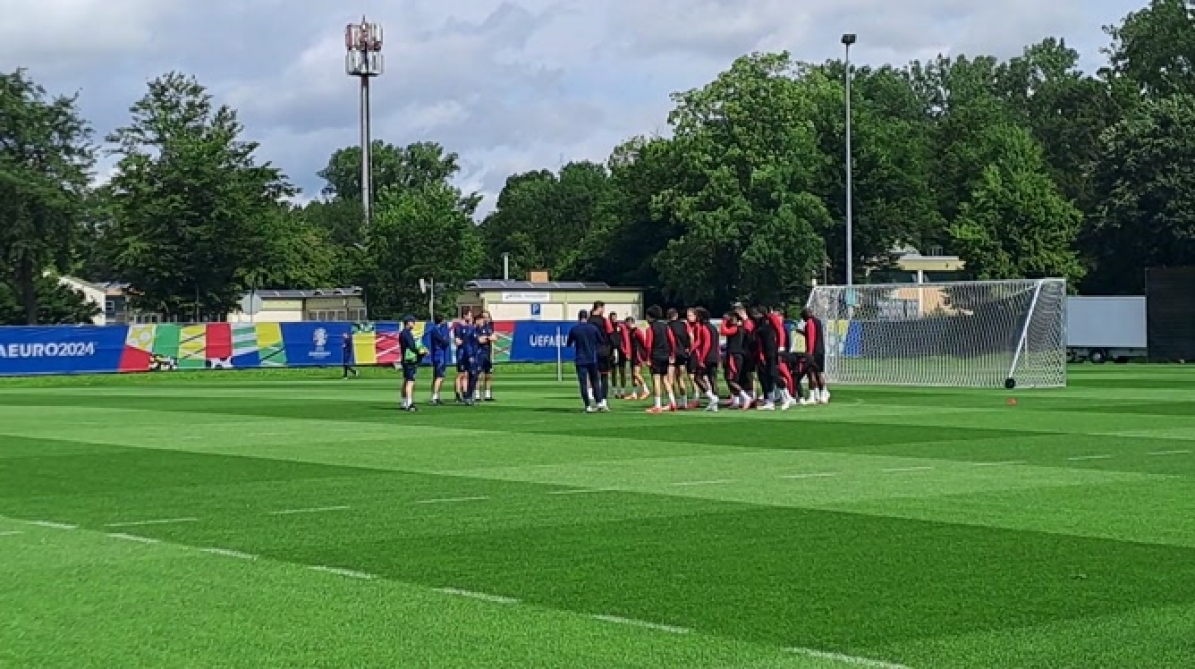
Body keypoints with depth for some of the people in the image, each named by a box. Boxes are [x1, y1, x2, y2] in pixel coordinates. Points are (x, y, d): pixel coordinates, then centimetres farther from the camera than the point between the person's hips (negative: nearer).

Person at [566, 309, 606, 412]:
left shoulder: (574, 329, -3)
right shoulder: (593, 328, -1)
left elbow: (568, 344, 7)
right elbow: (601, 341, 8)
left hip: (580, 360, -1)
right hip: (593, 359, 1)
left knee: (583, 383, 0)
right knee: (595, 381, 12)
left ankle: (588, 406, -4)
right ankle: (599, 402, 3)